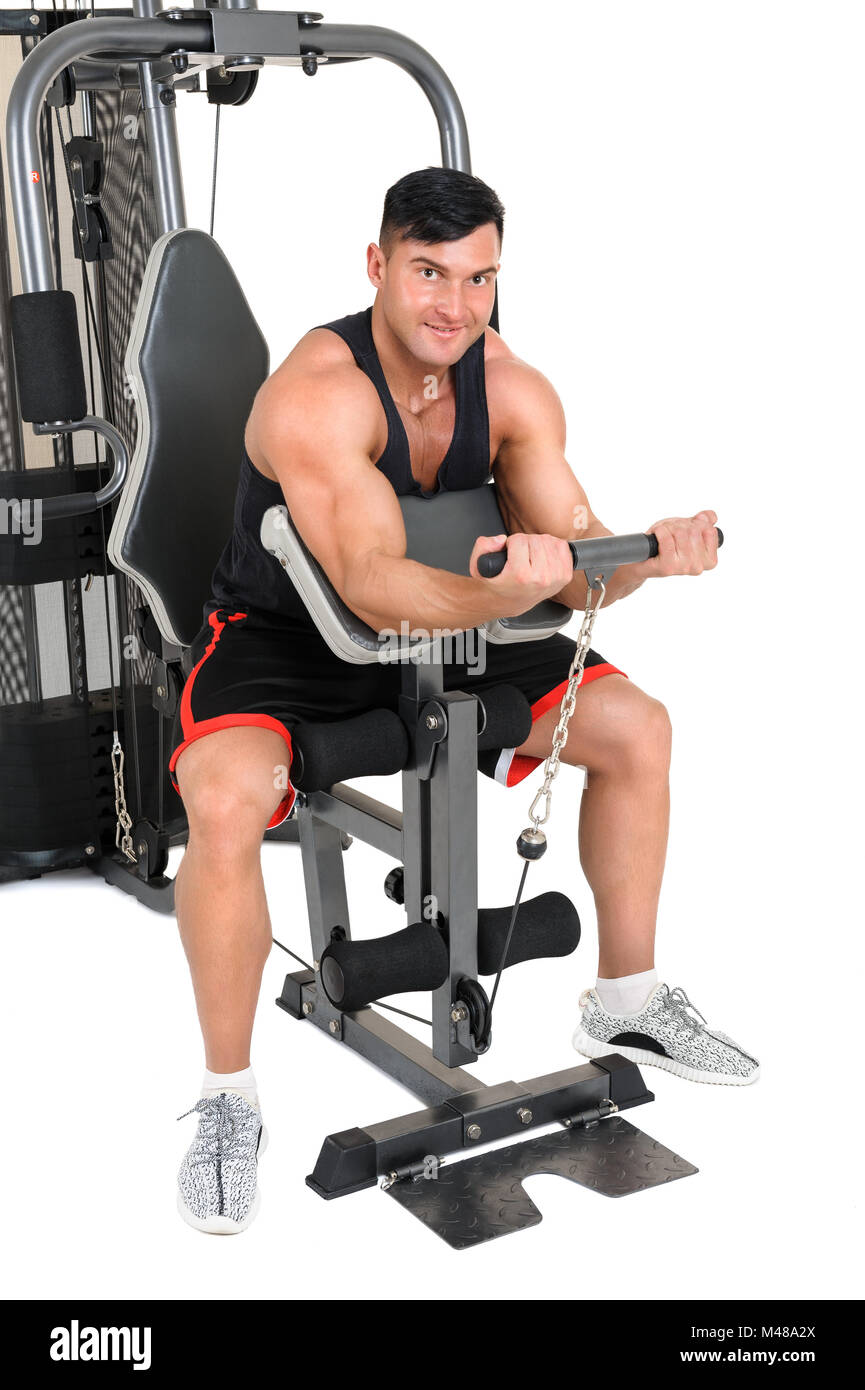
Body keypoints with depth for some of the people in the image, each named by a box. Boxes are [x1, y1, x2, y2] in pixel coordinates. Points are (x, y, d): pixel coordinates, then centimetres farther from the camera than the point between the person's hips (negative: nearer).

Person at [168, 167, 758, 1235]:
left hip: (444, 624, 6)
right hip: (285, 636, -6)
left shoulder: (514, 390, -9)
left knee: (635, 727, -1)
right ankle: (228, 1100, -13)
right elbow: (370, 586, -39)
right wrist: (495, 590, -57)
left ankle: (625, 1006, 16)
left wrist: (650, 554, -34)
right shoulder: (317, 393, -28)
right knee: (224, 801, -35)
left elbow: (573, 559, -13)